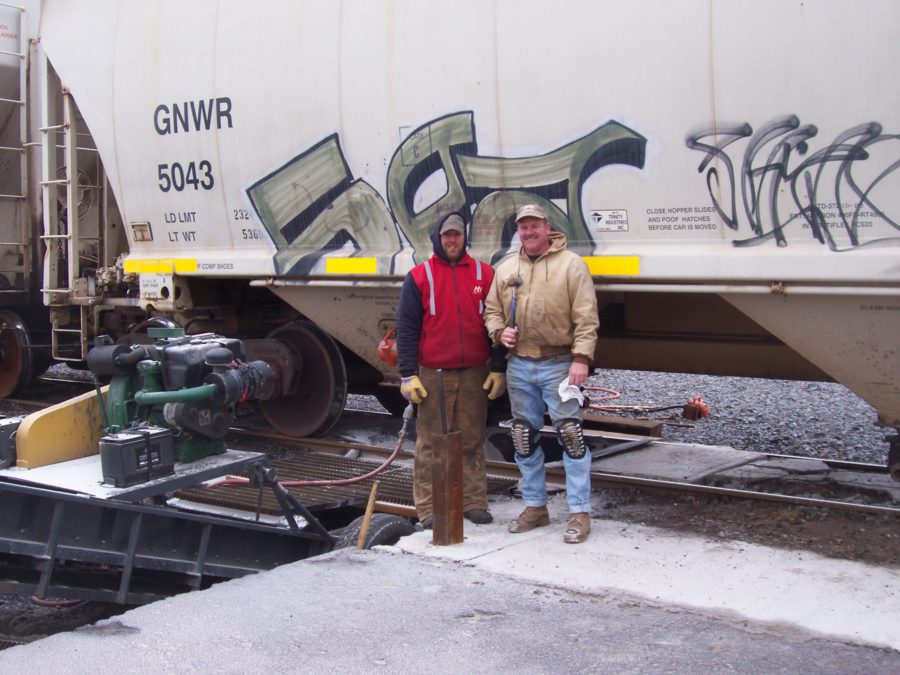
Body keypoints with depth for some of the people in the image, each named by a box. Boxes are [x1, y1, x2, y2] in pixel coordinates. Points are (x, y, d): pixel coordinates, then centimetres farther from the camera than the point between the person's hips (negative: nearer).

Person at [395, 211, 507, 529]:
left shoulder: (484, 274, 8)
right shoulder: (419, 277, 3)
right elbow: (406, 329, 1)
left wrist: (498, 369, 5)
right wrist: (408, 375, -5)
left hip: (475, 375, 2)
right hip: (432, 376, -1)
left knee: (472, 442, 6)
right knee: (430, 443, 1)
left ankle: (474, 502, 14)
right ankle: (428, 508, 6)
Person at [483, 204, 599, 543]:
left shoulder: (571, 264, -3)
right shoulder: (506, 269, 12)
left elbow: (586, 317, -8)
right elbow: (491, 310, 18)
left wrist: (581, 357, -16)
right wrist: (499, 331, -3)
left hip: (558, 365, -5)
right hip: (519, 366, 5)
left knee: (570, 435, -7)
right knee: (524, 438, 11)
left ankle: (579, 512, -1)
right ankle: (535, 506, 23)